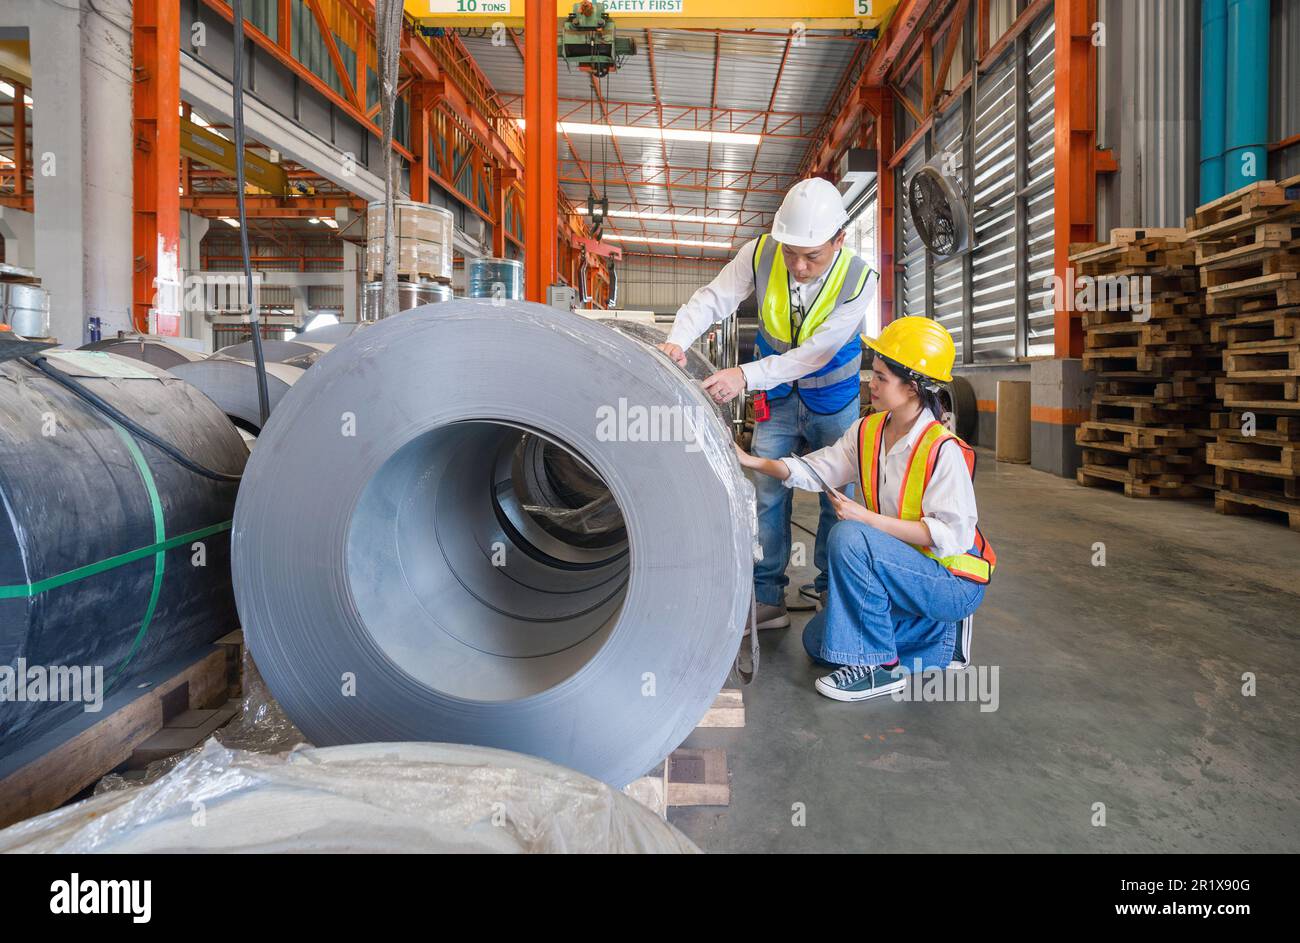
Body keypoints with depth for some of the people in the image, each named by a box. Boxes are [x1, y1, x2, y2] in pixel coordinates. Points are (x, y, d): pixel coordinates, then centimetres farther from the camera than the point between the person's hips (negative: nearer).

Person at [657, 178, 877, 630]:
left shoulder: (858, 280, -26)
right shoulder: (760, 253, -20)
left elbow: (815, 353, -32)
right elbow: (713, 298, -17)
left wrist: (745, 376, -42)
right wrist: (677, 340, -36)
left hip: (833, 399, -1)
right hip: (776, 398, 2)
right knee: (767, 496, 0)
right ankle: (767, 599, 10)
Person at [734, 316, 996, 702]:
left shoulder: (944, 450, -24)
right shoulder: (867, 431, 0)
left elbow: (952, 535, -27)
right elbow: (814, 470, -1)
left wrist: (867, 519, -29)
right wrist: (750, 461, -13)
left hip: (955, 582, -8)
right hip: (904, 569, 9)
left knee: (849, 537, -30)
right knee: (818, 641, 8)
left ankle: (877, 666, -18)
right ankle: (939, 640, 16)